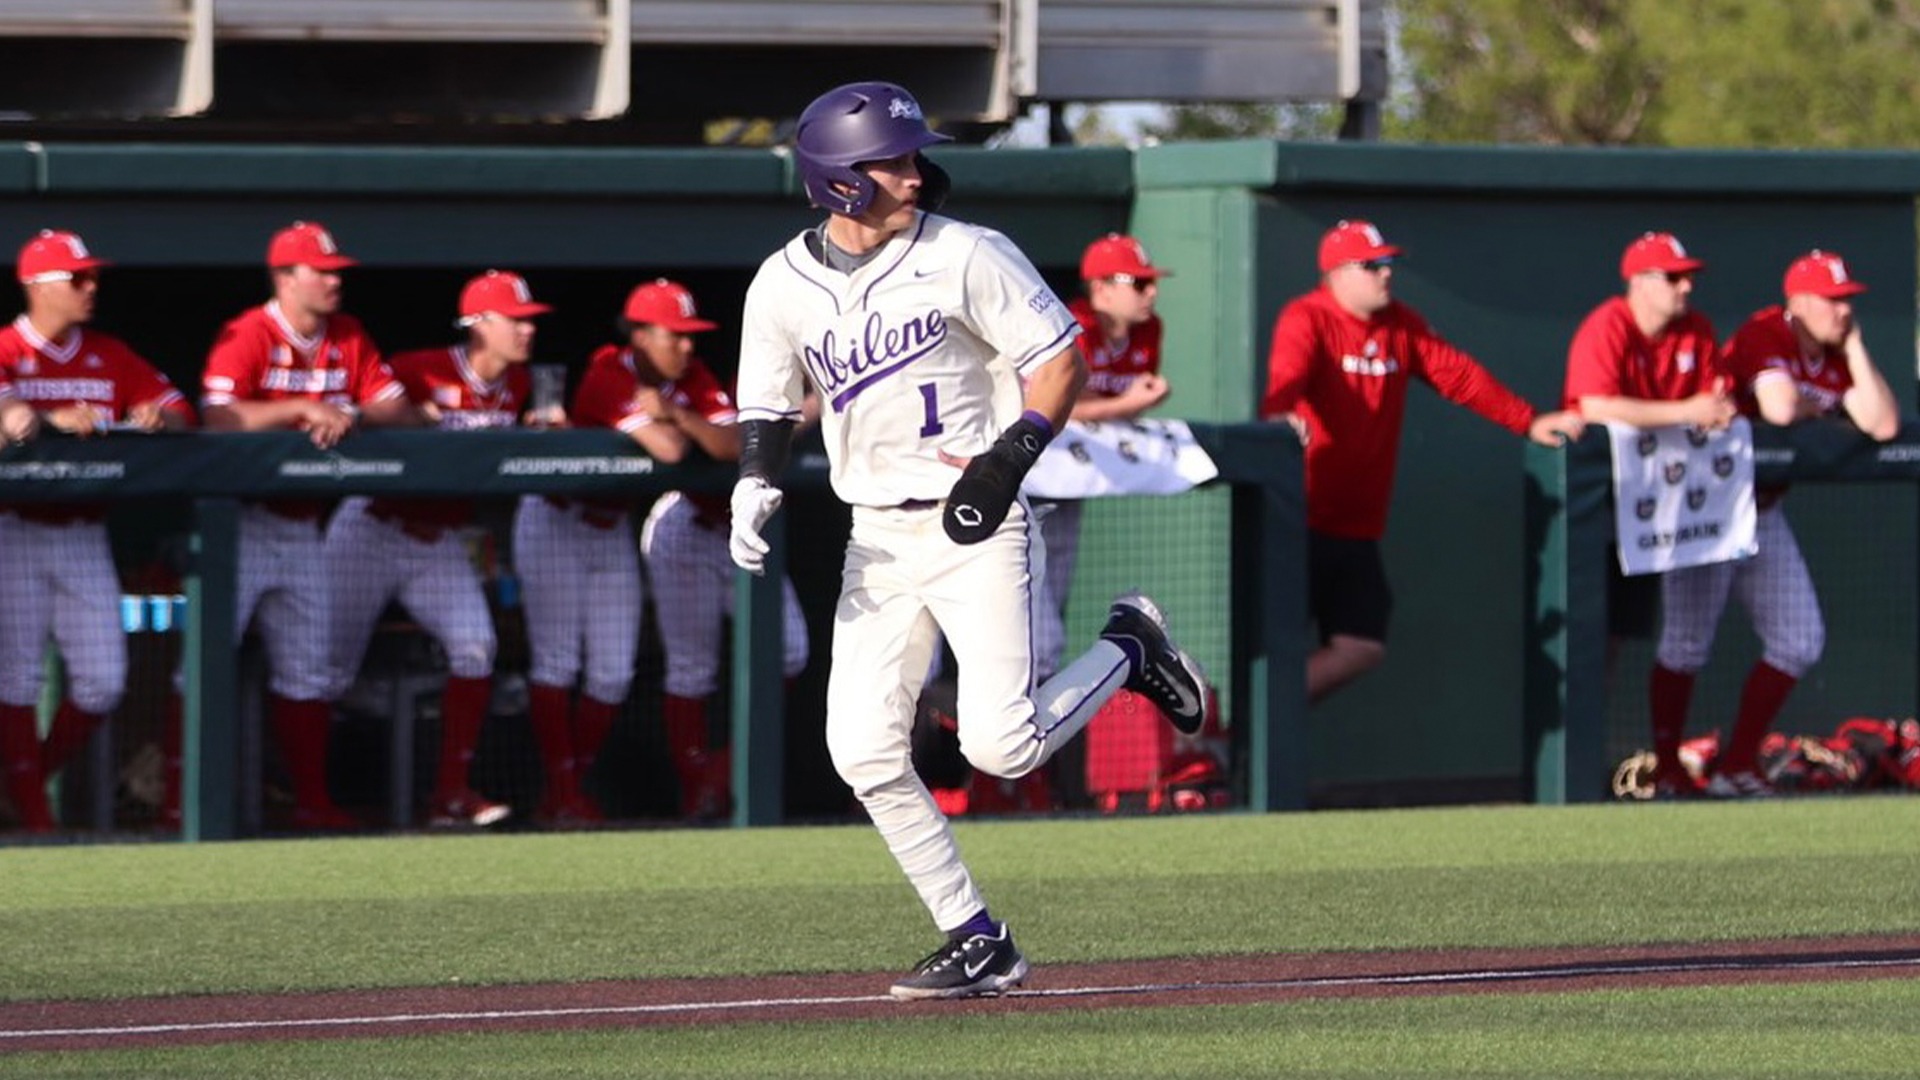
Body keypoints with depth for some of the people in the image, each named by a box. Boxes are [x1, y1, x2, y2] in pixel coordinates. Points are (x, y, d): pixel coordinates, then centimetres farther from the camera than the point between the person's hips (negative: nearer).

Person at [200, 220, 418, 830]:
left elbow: (399, 410, 1)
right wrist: (302, 410, -28)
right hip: (243, 522, -7)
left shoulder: (349, 340, 6)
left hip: (304, 526, 7)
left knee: (307, 672, 11)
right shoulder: (248, 337, -13)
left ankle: (312, 800, 17)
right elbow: (219, 418, -26)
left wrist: (350, 414, -19)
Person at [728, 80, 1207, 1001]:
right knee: (864, 752, -6)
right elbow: (768, 409, 12)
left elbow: (1060, 360, -6)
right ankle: (978, 945, 6)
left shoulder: (965, 257, -9)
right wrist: (755, 489, -8)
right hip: (878, 540, 4)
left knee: (1000, 746, -15)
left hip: (979, 528, -4)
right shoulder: (782, 287, 1)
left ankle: (1128, 649, 15)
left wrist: (1012, 456, -19)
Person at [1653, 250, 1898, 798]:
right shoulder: (1764, 336, -17)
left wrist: (1855, 351, -6)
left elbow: (1883, 424, -6)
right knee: (1687, 644, -8)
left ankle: (1738, 765, 14)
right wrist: (1819, 406, -10)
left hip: (1764, 511, 8)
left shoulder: (1837, 359, 6)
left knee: (1799, 640, 7)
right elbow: (1779, 408, -32)